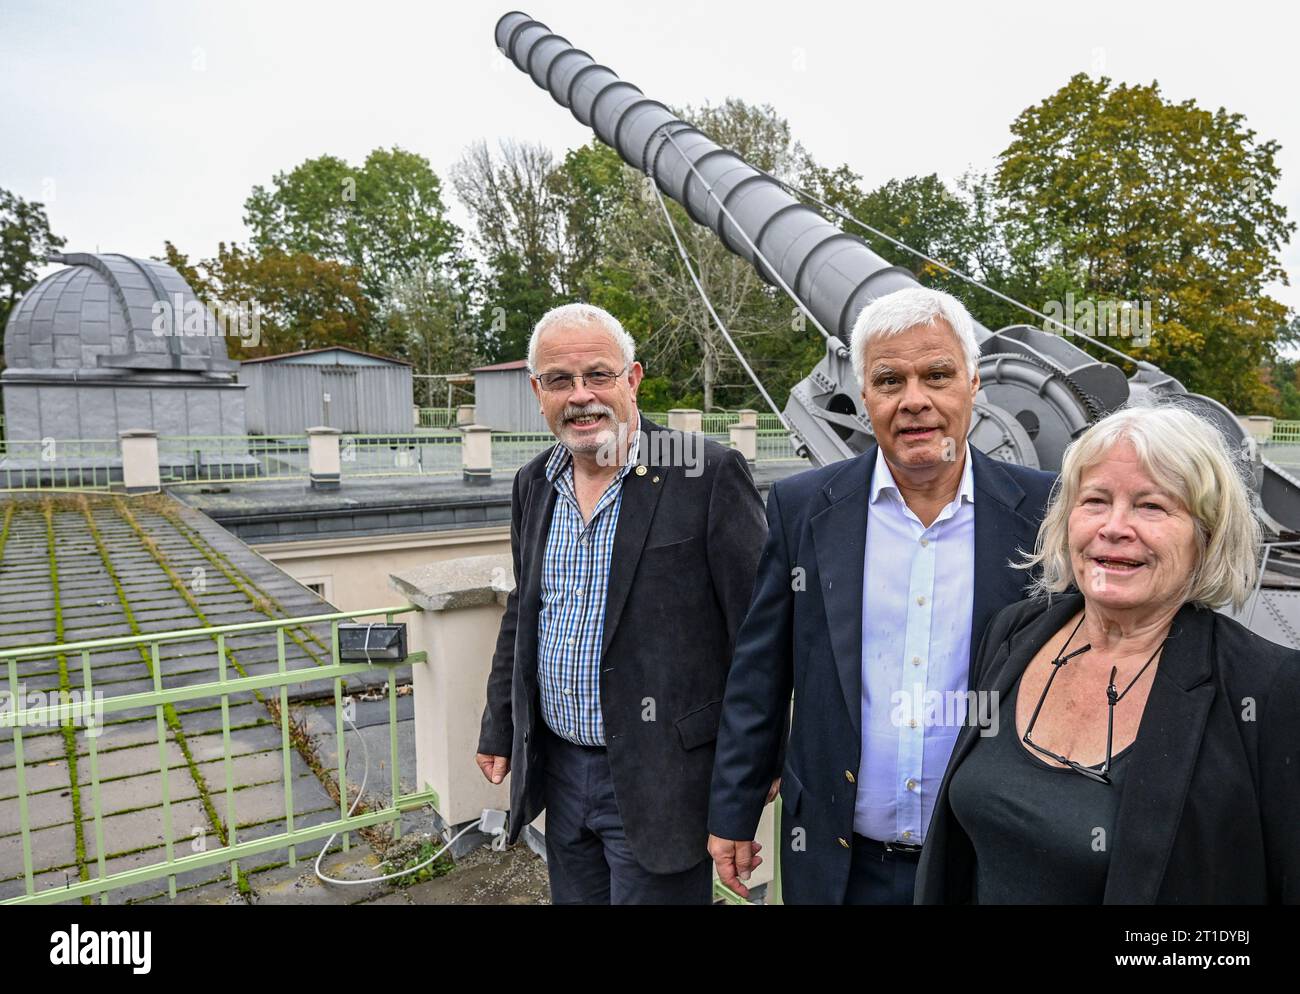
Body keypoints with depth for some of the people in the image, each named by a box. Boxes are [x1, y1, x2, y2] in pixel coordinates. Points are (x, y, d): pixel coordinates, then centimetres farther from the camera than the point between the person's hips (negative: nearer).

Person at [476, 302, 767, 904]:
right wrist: (499, 730, 17)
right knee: (574, 896, 21)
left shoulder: (709, 473, -15)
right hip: (558, 770, 6)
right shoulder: (534, 484, 5)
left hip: (658, 780, -6)